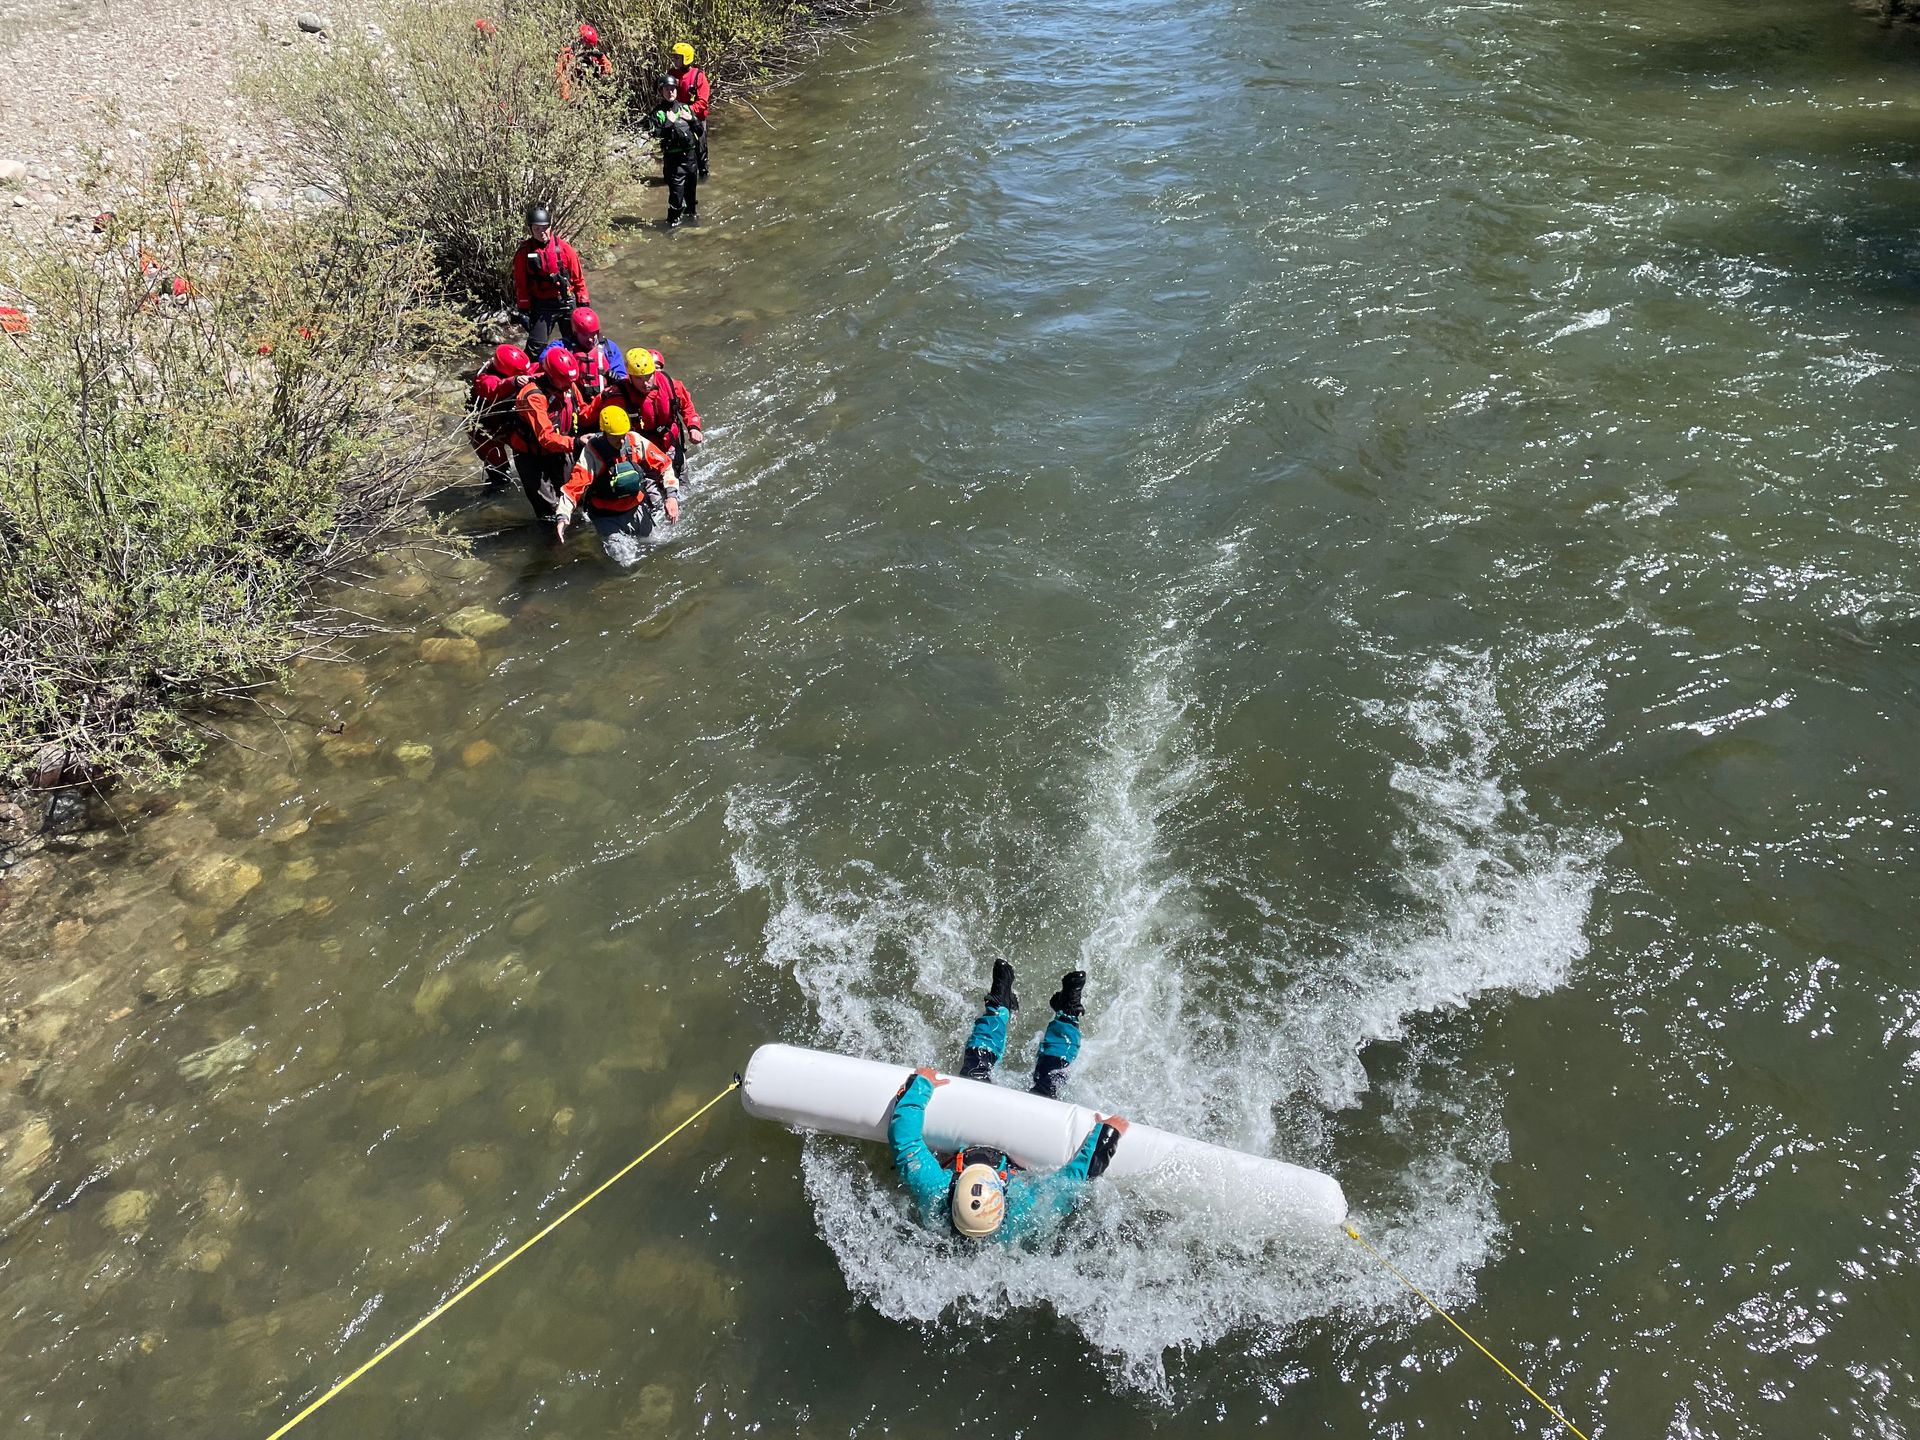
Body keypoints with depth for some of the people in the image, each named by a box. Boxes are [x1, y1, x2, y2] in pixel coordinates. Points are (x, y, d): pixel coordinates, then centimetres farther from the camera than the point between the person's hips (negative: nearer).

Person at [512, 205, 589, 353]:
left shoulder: (564, 248, -6)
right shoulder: (524, 252, -7)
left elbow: (578, 277, 1)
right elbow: (520, 283, -1)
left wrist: (583, 302, 3)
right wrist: (524, 308, -2)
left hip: (566, 302, 1)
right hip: (541, 306, -1)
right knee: (535, 348, -5)